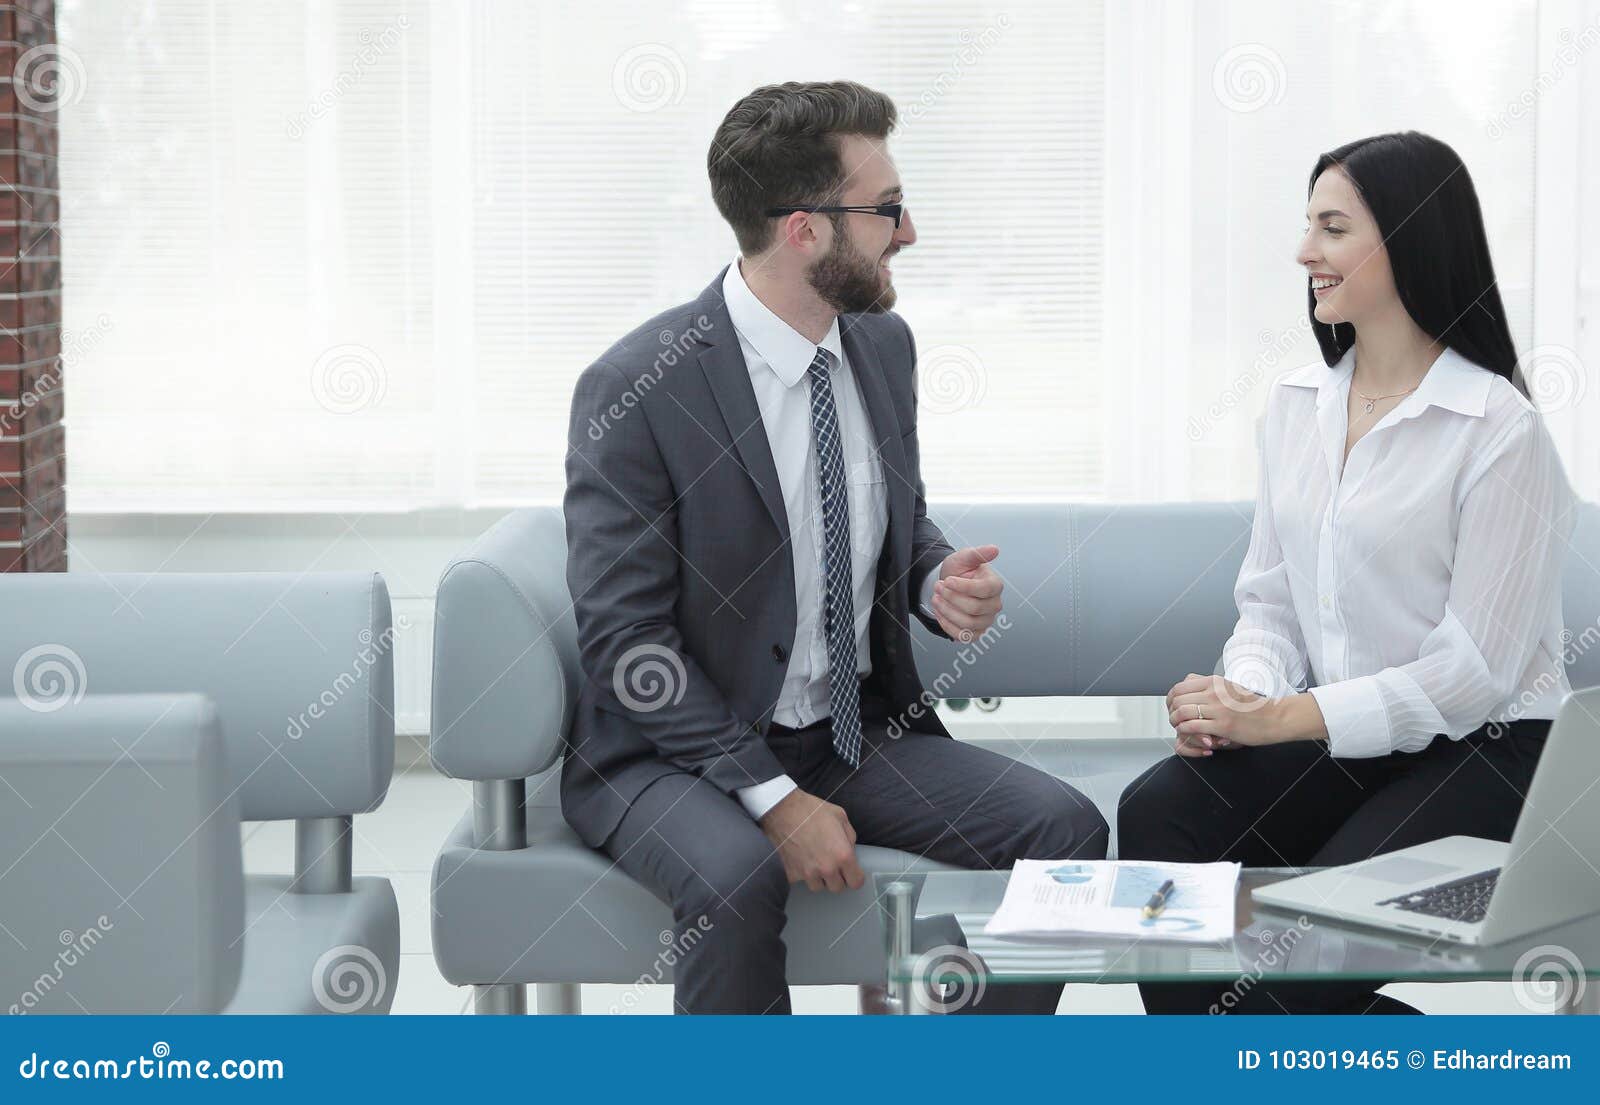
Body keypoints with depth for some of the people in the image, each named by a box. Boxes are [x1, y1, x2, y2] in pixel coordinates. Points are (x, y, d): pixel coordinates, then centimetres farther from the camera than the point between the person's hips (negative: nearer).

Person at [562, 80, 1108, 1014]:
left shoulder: (883, 344, 4)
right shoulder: (637, 389, -17)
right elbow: (624, 640, -17)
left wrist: (938, 584, -5)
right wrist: (772, 798, -23)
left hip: (859, 731, 6)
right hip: (682, 752, -6)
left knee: (1067, 829, -13)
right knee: (737, 876, -36)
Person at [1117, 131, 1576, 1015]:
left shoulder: (1499, 429, -13)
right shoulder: (1295, 403, 8)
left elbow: (1475, 670, -15)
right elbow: (1269, 599, 11)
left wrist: (1283, 718, -18)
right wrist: (1243, 695, -12)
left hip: (1477, 749, -6)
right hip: (1337, 738, 6)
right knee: (1156, 810, -22)